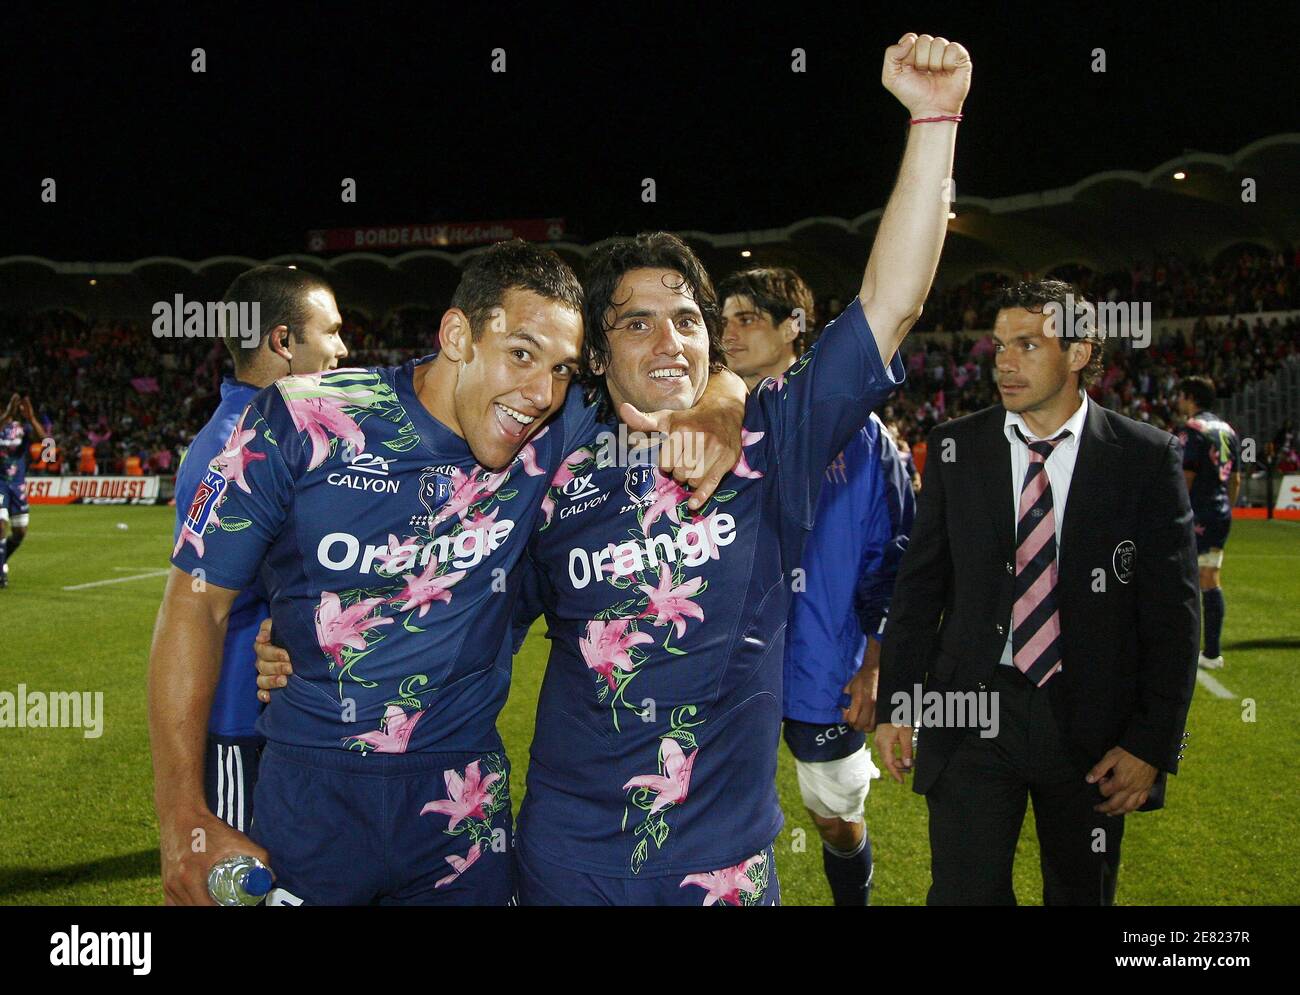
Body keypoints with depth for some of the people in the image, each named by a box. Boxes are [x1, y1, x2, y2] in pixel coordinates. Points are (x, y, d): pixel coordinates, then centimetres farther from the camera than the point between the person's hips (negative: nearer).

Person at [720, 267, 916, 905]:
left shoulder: (855, 431, -4)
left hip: (825, 677, -2)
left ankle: (853, 900, 39)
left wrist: (875, 666, -5)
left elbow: (894, 555, -2)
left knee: (838, 822, 14)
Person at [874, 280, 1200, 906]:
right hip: (971, 712, 0)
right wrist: (894, 705, 1)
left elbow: (1173, 610, -3)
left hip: (1092, 722, 0)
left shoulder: (1147, 457, -4)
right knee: (964, 891, -2)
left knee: (1083, 892, 17)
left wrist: (1153, 743, -7)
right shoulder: (956, 448, 1)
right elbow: (919, 585, 5)